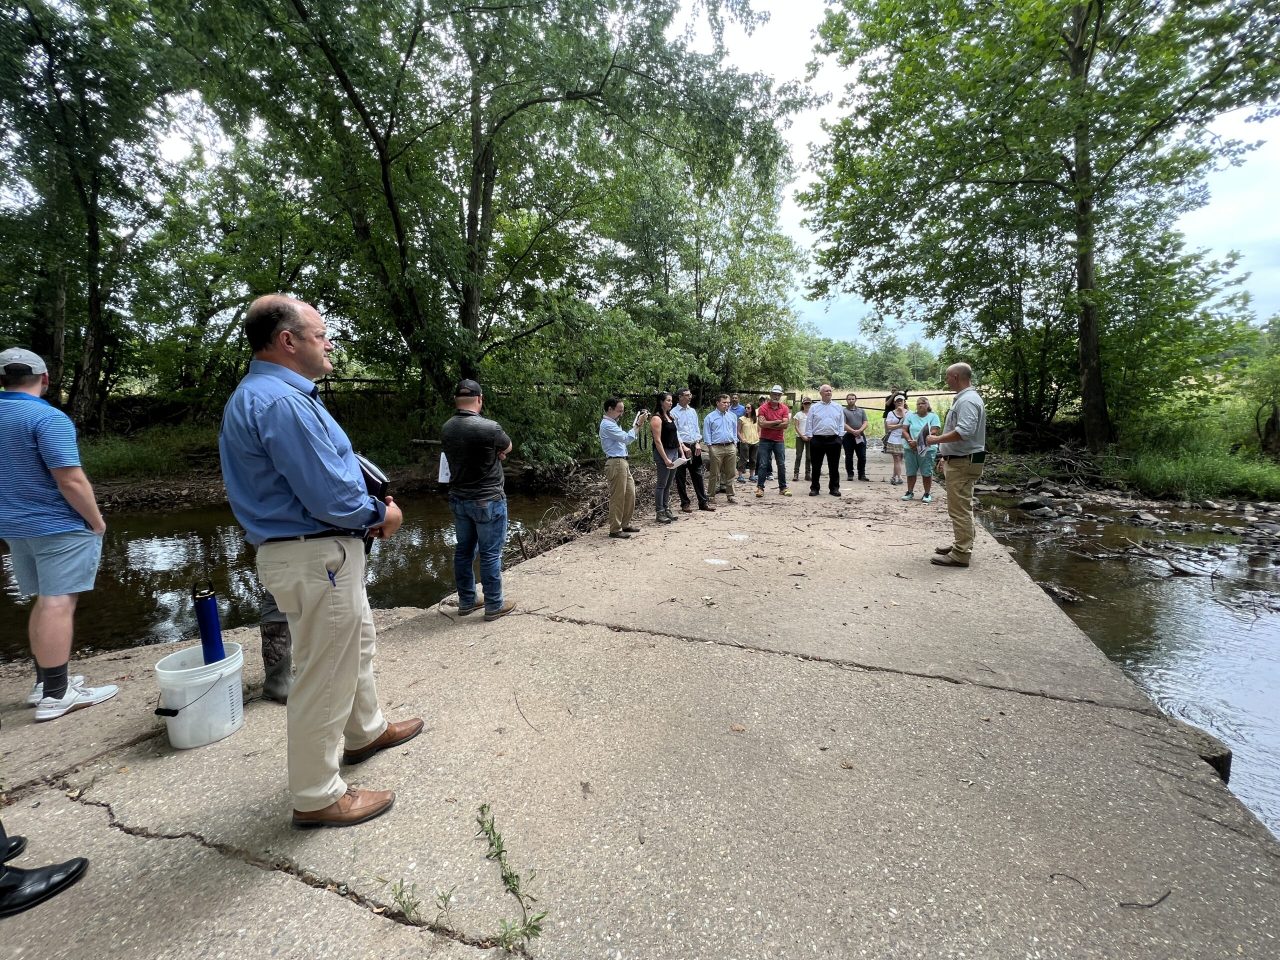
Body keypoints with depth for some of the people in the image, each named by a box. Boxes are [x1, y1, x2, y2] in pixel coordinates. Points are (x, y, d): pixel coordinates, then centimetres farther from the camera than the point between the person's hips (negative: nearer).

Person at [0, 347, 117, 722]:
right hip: (59, 527, -8)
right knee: (59, 603, -5)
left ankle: (45, 681, 24)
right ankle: (56, 695, -2)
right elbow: (71, 481, -22)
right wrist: (96, 521, -10)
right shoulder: (49, 418, -18)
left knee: (44, 603, 16)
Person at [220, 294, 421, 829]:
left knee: (359, 642, 26)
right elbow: (330, 497, -27)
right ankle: (317, 797, 22)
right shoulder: (281, 401, -22)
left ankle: (365, 732, 47)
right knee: (324, 676, 4)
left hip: (321, 551, 11)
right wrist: (381, 514, -8)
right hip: (317, 558, -11)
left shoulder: (265, 394, 13)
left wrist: (367, 510, 5)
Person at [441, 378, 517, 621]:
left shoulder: (446, 428, -1)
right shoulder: (489, 428, -21)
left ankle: (466, 601, 27)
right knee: (490, 554, 3)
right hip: (488, 500, -6)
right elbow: (507, 448, -2)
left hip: (458, 499, 7)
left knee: (464, 550, 16)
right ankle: (494, 606, 13)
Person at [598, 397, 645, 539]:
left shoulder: (612, 424, 20)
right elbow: (626, 438, -20)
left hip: (623, 463, 11)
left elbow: (625, 438, 21)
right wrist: (637, 424, -16)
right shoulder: (607, 425, -14)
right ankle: (615, 530, 5)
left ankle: (625, 524, 26)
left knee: (630, 494, 14)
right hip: (615, 463, -11)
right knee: (617, 498, -4)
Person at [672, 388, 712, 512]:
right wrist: (683, 446, -16)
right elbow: (675, 432, -10)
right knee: (681, 477, 2)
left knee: (697, 475, 7)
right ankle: (685, 503, 12)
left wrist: (698, 443, 1)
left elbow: (697, 428, 14)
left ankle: (703, 502, 12)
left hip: (694, 446, 5)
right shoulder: (674, 412, -5)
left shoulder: (693, 411, 14)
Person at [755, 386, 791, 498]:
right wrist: (777, 422, -11)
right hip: (765, 440, -2)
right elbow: (761, 423, -16)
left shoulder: (785, 408, 2)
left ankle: (783, 488, 16)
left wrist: (769, 425, -12)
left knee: (781, 465, 7)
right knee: (763, 465, -2)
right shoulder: (763, 408, -3)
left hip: (779, 441, 2)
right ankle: (760, 487, 3)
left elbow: (785, 425, -9)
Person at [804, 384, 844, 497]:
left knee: (834, 466, 5)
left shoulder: (837, 408, 10)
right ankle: (814, 488, 10)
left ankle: (834, 488, 13)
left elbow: (841, 423, 10)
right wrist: (810, 437, -3)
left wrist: (840, 435, 1)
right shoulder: (814, 408, 5)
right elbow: (809, 423, 4)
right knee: (816, 466, 3)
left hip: (834, 440, 1)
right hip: (817, 439, -1)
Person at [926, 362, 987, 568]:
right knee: (961, 507, 18)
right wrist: (946, 454, 23)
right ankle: (961, 544, 29)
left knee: (959, 508, -8)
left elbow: (964, 432, -30)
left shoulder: (967, 400, -18)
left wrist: (937, 440, -19)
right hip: (961, 460, 11)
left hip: (963, 462, -11)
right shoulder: (964, 398, 16)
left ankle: (961, 554, -5)